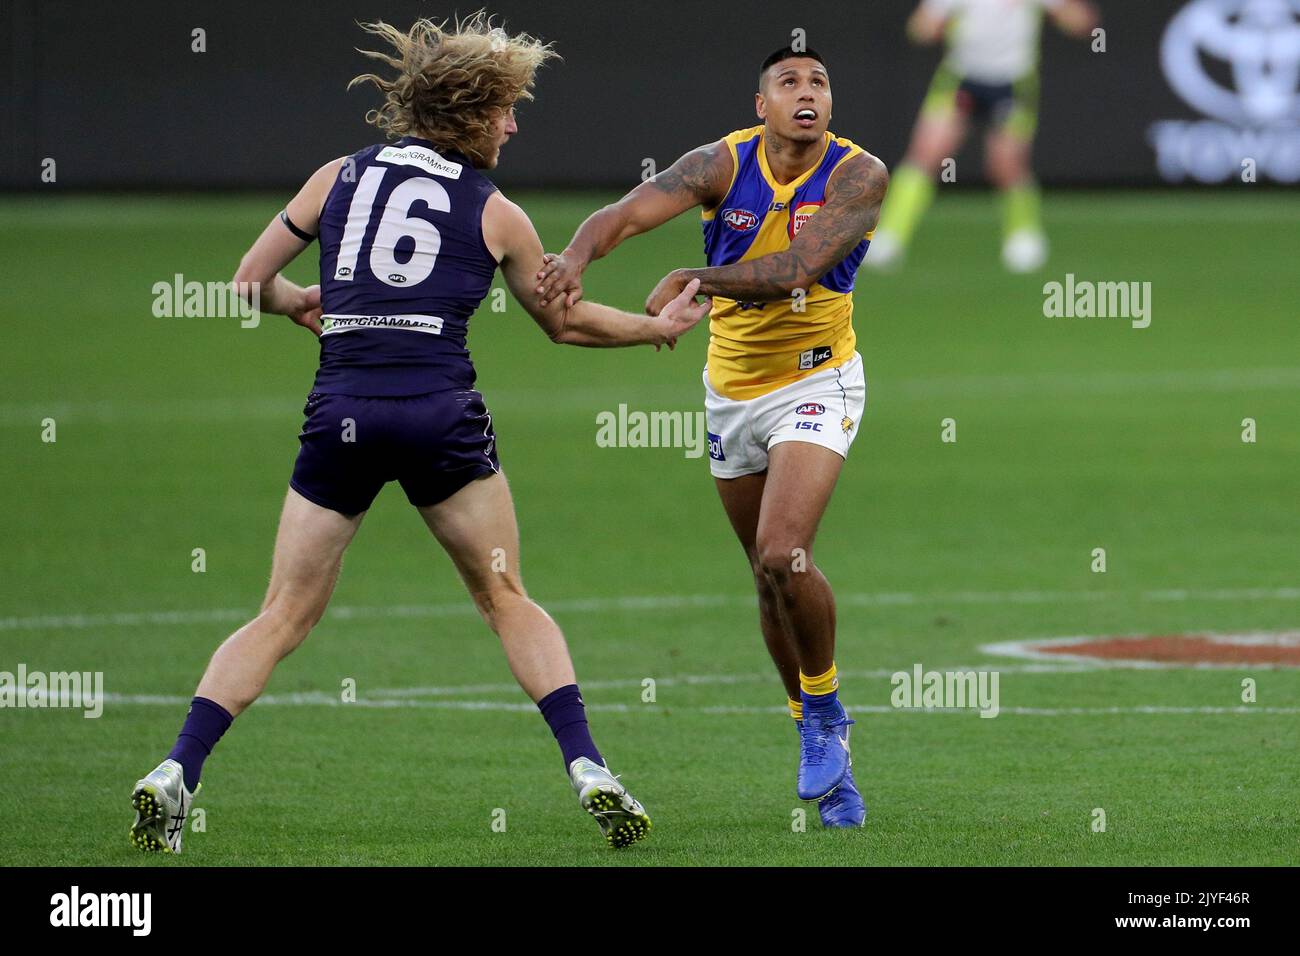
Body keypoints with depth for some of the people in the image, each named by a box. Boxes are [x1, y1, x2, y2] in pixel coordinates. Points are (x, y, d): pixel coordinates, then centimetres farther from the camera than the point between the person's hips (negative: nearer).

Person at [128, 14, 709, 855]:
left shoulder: (340, 177, 12)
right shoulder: (496, 215, 9)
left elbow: (250, 282, 15)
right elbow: (565, 322, 21)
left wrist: (298, 303, 37)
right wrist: (660, 327, 35)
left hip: (341, 411, 2)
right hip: (440, 411, -2)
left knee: (284, 616, 7)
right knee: (509, 601, 13)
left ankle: (177, 771, -7)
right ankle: (587, 768, 1)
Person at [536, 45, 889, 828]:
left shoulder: (857, 176, -17)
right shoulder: (723, 165, -11)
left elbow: (798, 267, -31)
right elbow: (632, 211, -26)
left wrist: (699, 280, -42)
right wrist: (578, 255, -47)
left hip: (817, 382, -4)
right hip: (732, 390, 4)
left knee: (783, 556, -22)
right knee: (770, 577, 11)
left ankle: (825, 710, 2)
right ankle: (824, 748, 28)